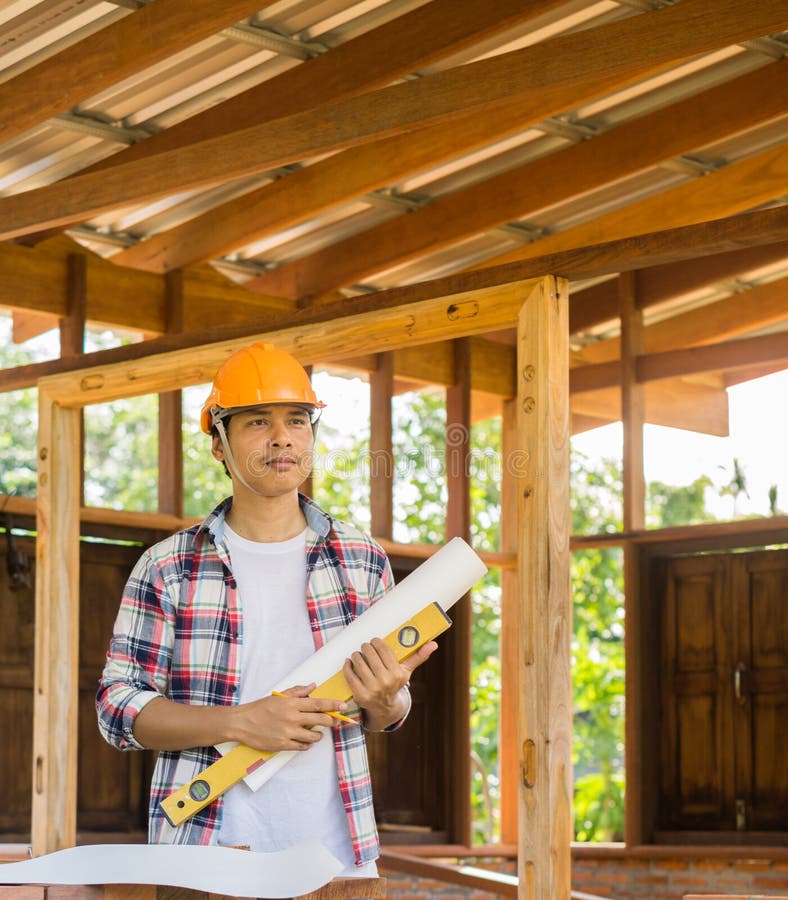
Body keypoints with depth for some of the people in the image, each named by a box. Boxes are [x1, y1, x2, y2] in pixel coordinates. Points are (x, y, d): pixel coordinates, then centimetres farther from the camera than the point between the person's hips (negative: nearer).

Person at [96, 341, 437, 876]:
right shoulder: (168, 568, 0)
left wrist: (383, 701, -12)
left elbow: (389, 714, 13)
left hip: (335, 851, 2)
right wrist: (239, 722, -17)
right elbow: (119, 705, -3)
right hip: (205, 849, -2)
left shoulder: (363, 560, 7)